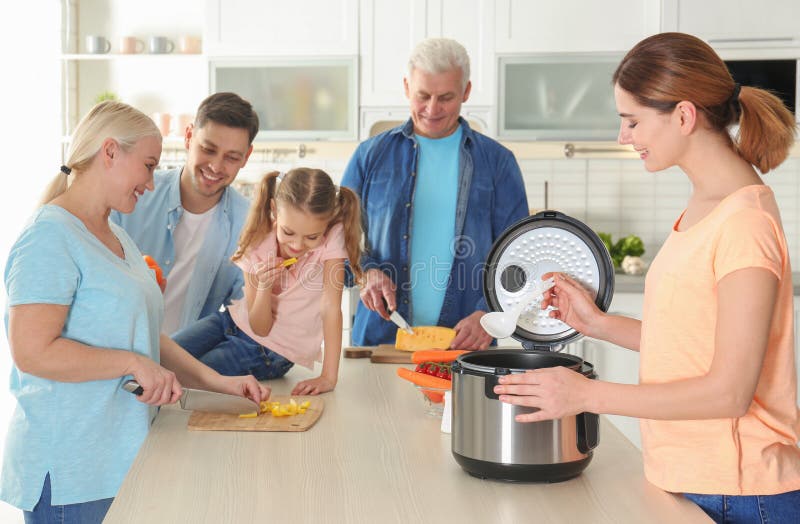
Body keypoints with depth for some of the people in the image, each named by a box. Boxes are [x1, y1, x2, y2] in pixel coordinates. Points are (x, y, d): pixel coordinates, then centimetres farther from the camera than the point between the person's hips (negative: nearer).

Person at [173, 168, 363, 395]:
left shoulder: (333, 236, -23)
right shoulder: (257, 245, -15)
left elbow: (331, 307, -25)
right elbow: (260, 328, -12)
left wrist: (329, 377, -31)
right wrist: (264, 286, -32)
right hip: (237, 321, 3)